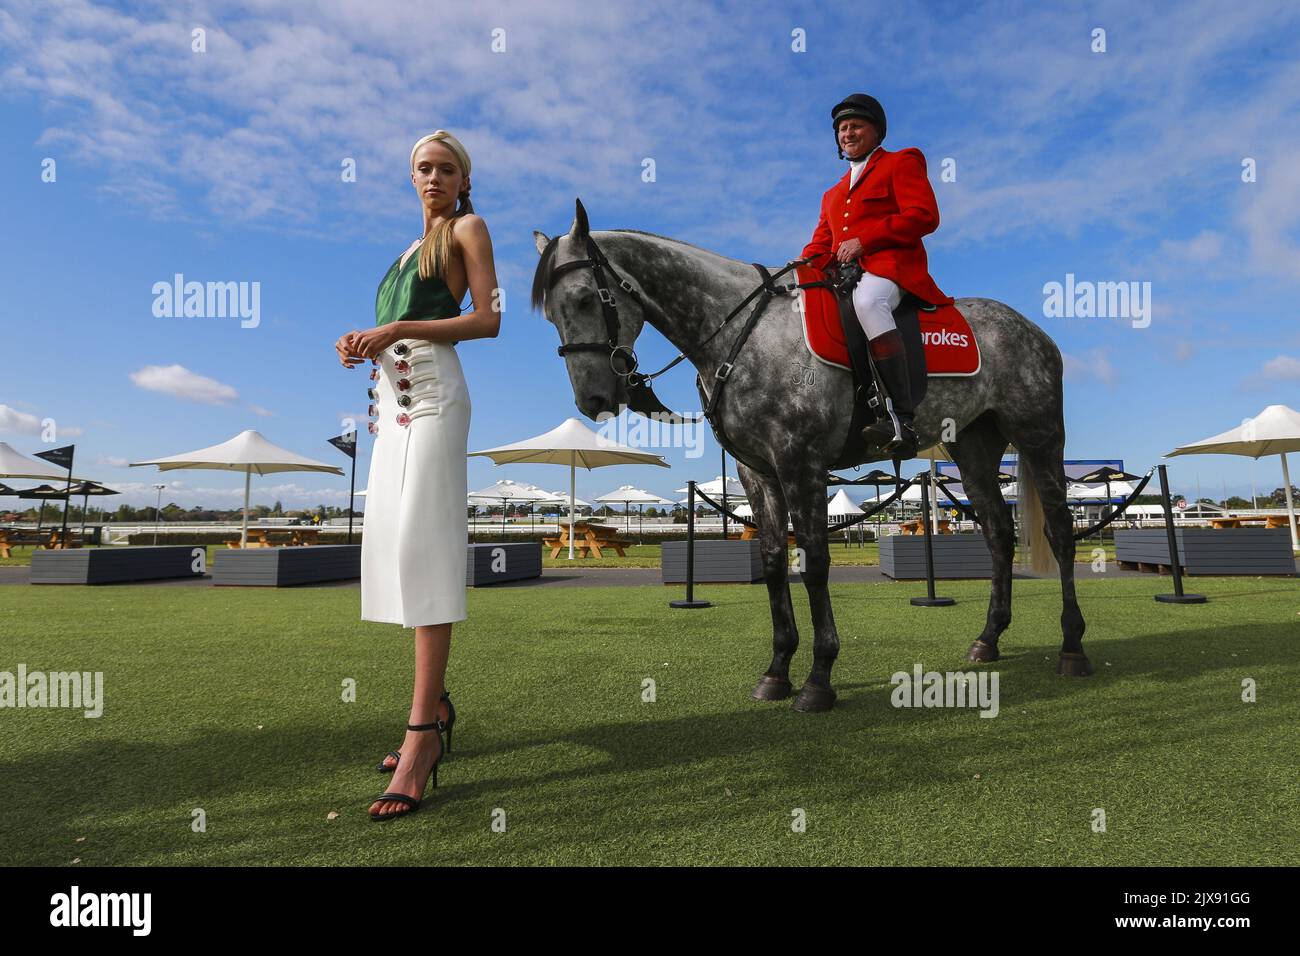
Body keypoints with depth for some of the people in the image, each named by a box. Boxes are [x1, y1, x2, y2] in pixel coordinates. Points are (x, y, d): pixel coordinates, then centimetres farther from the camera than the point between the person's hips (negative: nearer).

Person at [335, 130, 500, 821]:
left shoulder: (468, 227, 6)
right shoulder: (414, 246, 28)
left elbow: (487, 320, -7)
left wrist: (396, 330, -12)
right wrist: (363, 340, 7)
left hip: (431, 392, -8)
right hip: (391, 396, 8)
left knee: (422, 545, -17)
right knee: (394, 543, 4)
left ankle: (421, 736, -16)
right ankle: (435, 706, 14)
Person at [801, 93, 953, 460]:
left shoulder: (901, 163, 12)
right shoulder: (834, 192, 32)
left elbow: (924, 216, -3)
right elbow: (821, 240, 25)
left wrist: (863, 240, -12)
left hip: (890, 265, -7)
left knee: (867, 300, -40)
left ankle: (902, 420, -44)